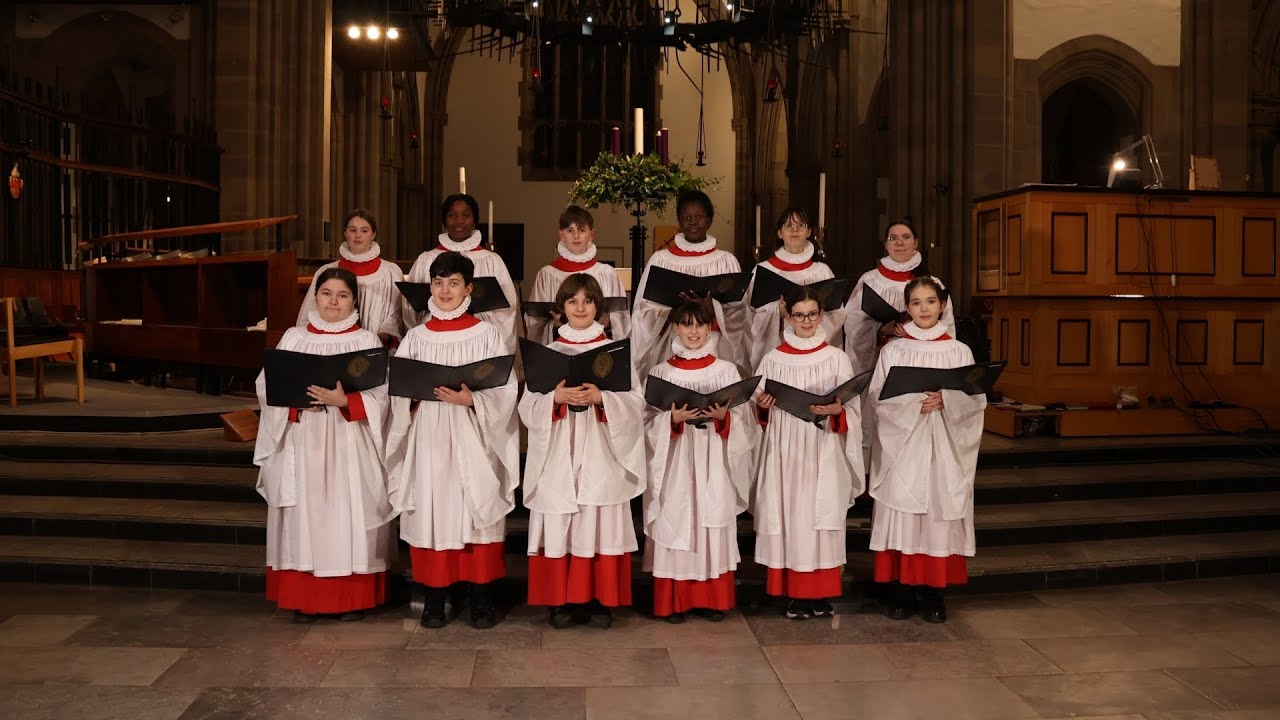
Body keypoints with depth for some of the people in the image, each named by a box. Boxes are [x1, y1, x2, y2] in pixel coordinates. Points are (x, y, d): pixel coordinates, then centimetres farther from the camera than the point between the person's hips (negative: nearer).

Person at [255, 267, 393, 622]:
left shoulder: (367, 341, 4)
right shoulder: (293, 338, 9)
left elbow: (380, 396, -3)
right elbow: (267, 387, 4)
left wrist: (344, 401, -19)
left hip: (349, 443, -1)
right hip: (303, 442, 2)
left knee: (349, 514, -1)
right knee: (304, 516, 2)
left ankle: (353, 598, 10)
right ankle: (304, 599, 12)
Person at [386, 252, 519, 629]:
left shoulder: (486, 334, 3)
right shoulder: (417, 337, 10)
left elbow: (505, 390, -3)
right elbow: (398, 391, 9)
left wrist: (471, 399, -18)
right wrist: (416, 392, -12)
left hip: (471, 436, -2)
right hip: (429, 436, 2)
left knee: (477, 512, -1)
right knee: (431, 512, 2)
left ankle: (482, 601, 10)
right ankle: (434, 599, 14)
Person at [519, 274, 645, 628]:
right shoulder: (548, 352, 8)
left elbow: (634, 402, -1)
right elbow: (528, 406, 2)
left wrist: (601, 398, -17)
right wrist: (556, 397, -16)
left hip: (601, 454, 0)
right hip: (559, 453, 1)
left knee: (601, 524, 0)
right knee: (559, 526, 0)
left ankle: (600, 600, 11)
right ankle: (560, 600, 11)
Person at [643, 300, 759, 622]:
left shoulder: (726, 370, 5)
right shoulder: (660, 372, 3)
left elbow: (744, 422, 4)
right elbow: (649, 424, 0)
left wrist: (723, 418, -15)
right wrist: (673, 420, -17)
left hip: (714, 466, 1)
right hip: (676, 465, -1)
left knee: (714, 528, 4)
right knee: (675, 526, 0)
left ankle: (712, 599, 17)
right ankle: (673, 601, 11)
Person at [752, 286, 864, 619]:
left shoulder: (837, 359, 4)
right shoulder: (773, 360, 6)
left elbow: (853, 412, 2)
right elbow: (760, 410, 10)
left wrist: (835, 411, -18)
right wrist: (762, 406, -11)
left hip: (824, 453, -1)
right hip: (785, 452, 1)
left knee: (822, 518, 1)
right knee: (788, 516, 1)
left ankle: (821, 594, 11)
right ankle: (794, 593, 10)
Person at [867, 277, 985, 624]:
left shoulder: (959, 351, 6)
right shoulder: (893, 350, 4)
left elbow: (976, 400, 1)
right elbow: (878, 398, -4)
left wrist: (945, 400, -17)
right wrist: (914, 402, -19)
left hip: (943, 449, 1)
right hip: (902, 447, 0)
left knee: (940, 515, 1)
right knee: (902, 514, -2)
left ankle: (933, 594, 10)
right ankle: (901, 592, 8)